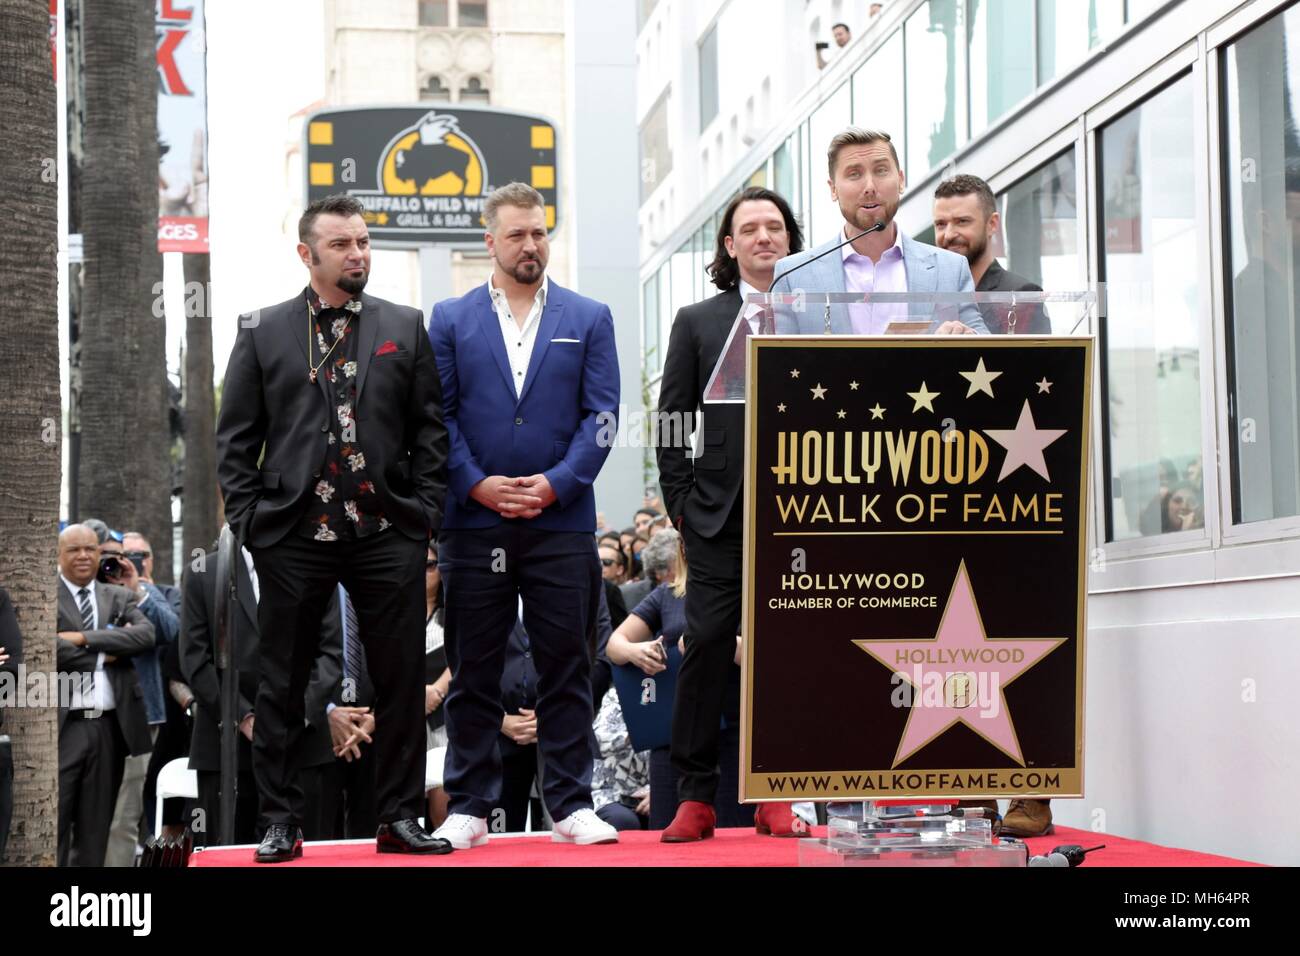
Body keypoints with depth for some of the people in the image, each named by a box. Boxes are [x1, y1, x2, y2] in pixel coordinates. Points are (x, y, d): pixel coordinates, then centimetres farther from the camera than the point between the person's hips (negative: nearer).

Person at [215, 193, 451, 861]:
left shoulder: (405, 327, 10)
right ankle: (280, 823, 12)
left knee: (401, 679, 3)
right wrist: (248, 518, -2)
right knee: (282, 682, 3)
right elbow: (236, 437, 6)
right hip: (293, 534, -1)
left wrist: (425, 510, -1)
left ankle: (400, 817, 13)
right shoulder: (262, 333, 7)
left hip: (387, 532, 1)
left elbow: (430, 429, 8)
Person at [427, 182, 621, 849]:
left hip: (562, 521, 0)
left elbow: (601, 413, 2)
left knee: (565, 667, 2)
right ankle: (469, 807, 11)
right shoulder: (450, 319, 8)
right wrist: (477, 485, -9)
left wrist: (556, 482, -10)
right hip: (473, 520, 0)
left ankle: (571, 805, 9)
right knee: (472, 672, 4)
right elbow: (438, 414, 3)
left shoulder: (588, 318, 9)